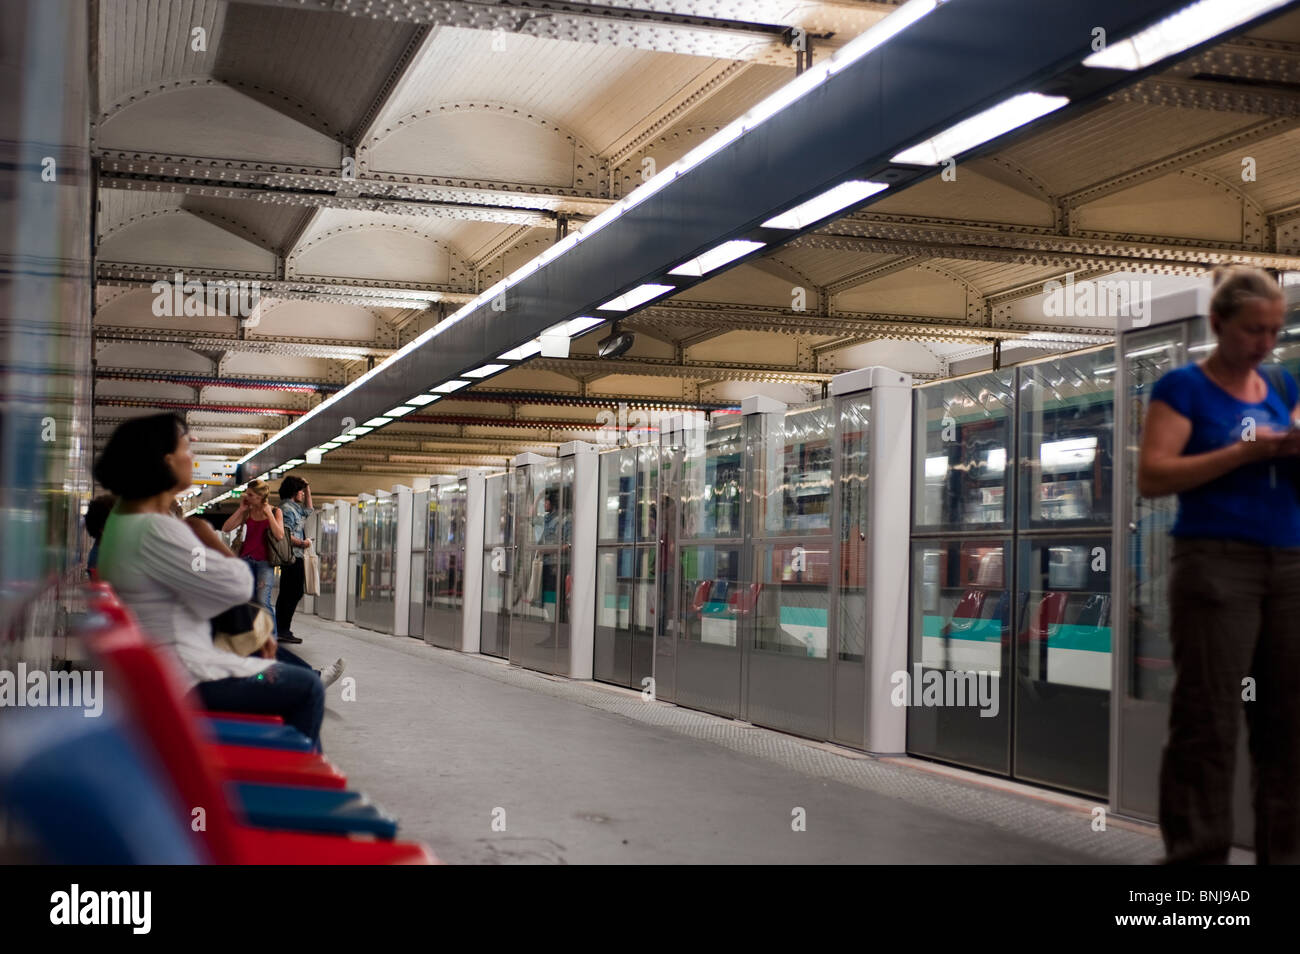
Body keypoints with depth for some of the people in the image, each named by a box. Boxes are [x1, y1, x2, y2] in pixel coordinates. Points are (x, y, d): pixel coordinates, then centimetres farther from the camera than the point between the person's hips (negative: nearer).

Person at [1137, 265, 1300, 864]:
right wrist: (1245, 452, -16)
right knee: (1206, 721, -5)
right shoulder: (1184, 387, 0)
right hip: (1216, 563, -5)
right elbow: (1151, 477, -10)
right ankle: (1196, 856, 0)